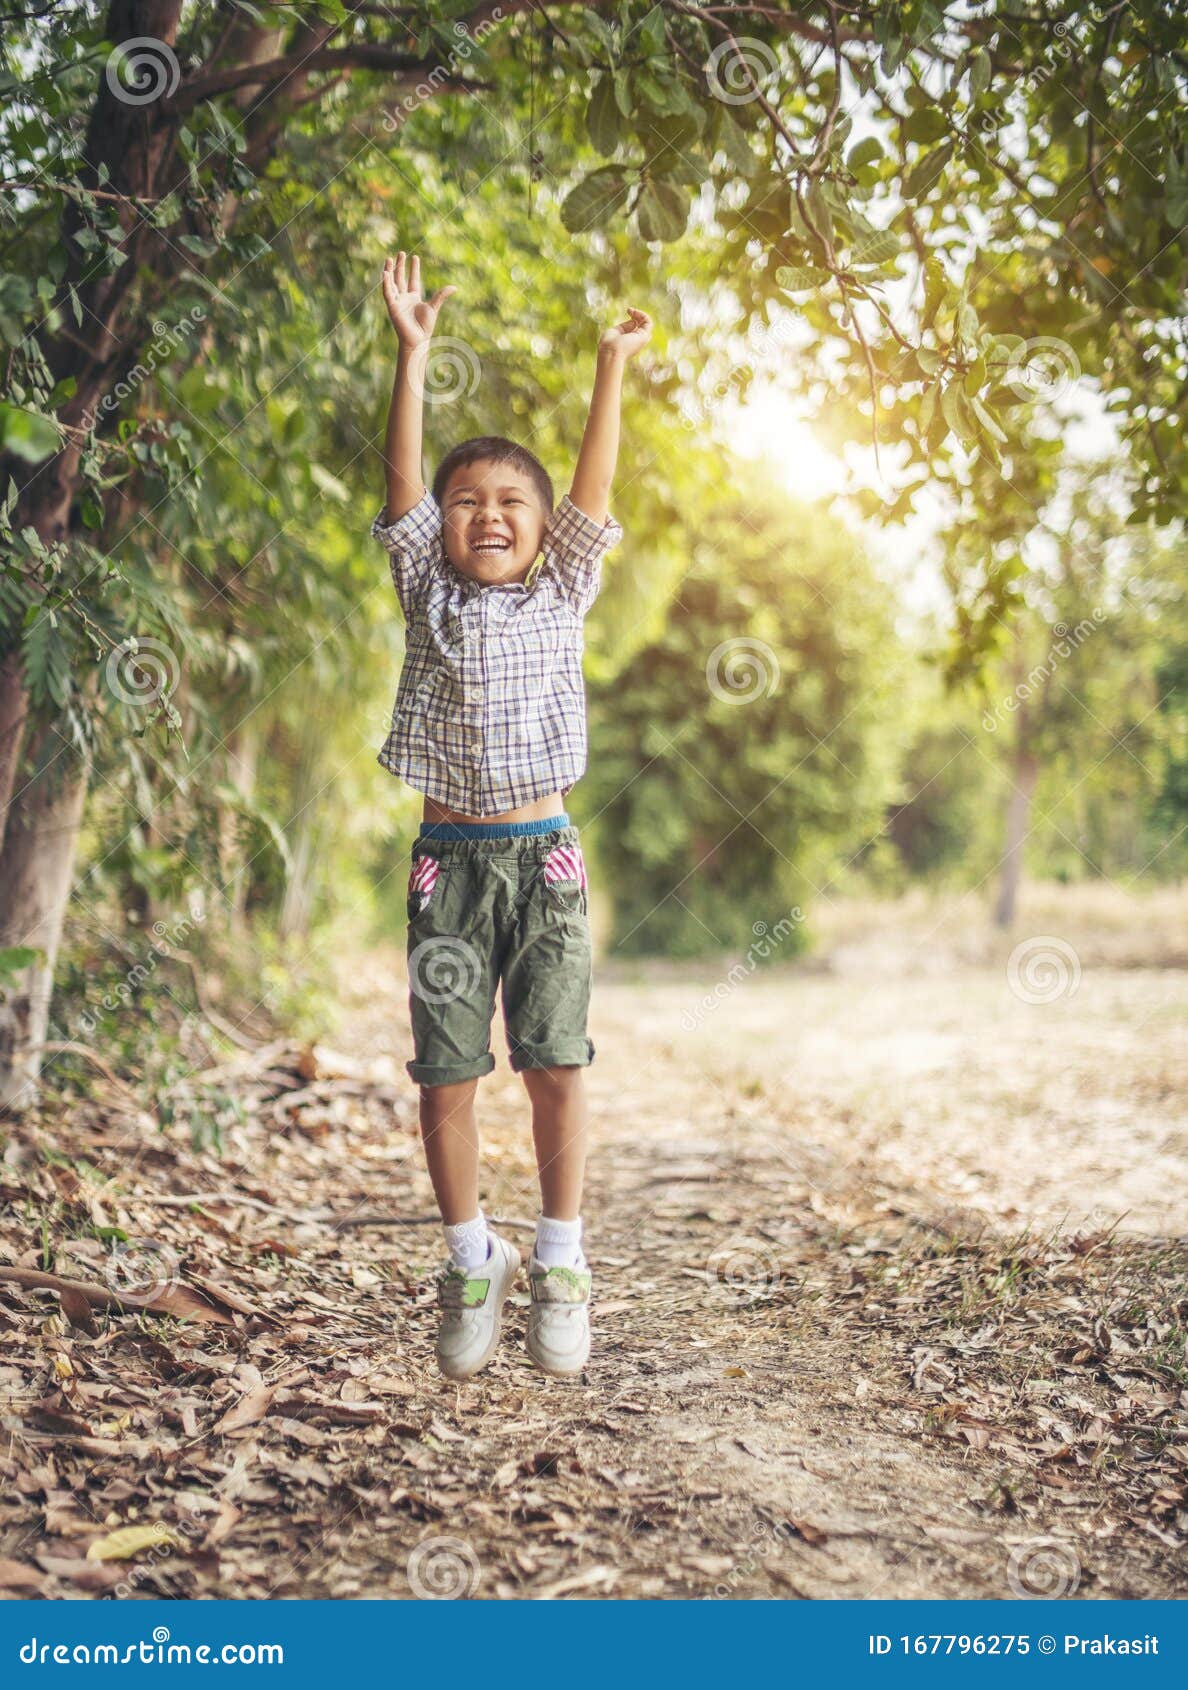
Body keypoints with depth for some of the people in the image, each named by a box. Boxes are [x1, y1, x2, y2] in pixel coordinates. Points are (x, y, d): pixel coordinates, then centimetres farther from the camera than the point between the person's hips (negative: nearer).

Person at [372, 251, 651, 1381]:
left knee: (555, 1066, -1)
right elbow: (402, 481, -1)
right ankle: (470, 1261, 19)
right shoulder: (429, 596, 7)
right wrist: (413, 353, -8)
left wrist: (613, 363, 0)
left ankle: (560, 1263, 14)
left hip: (544, 860, 0)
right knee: (446, 1075, 1)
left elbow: (594, 488, 2)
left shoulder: (561, 595, 7)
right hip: (449, 861, 0)